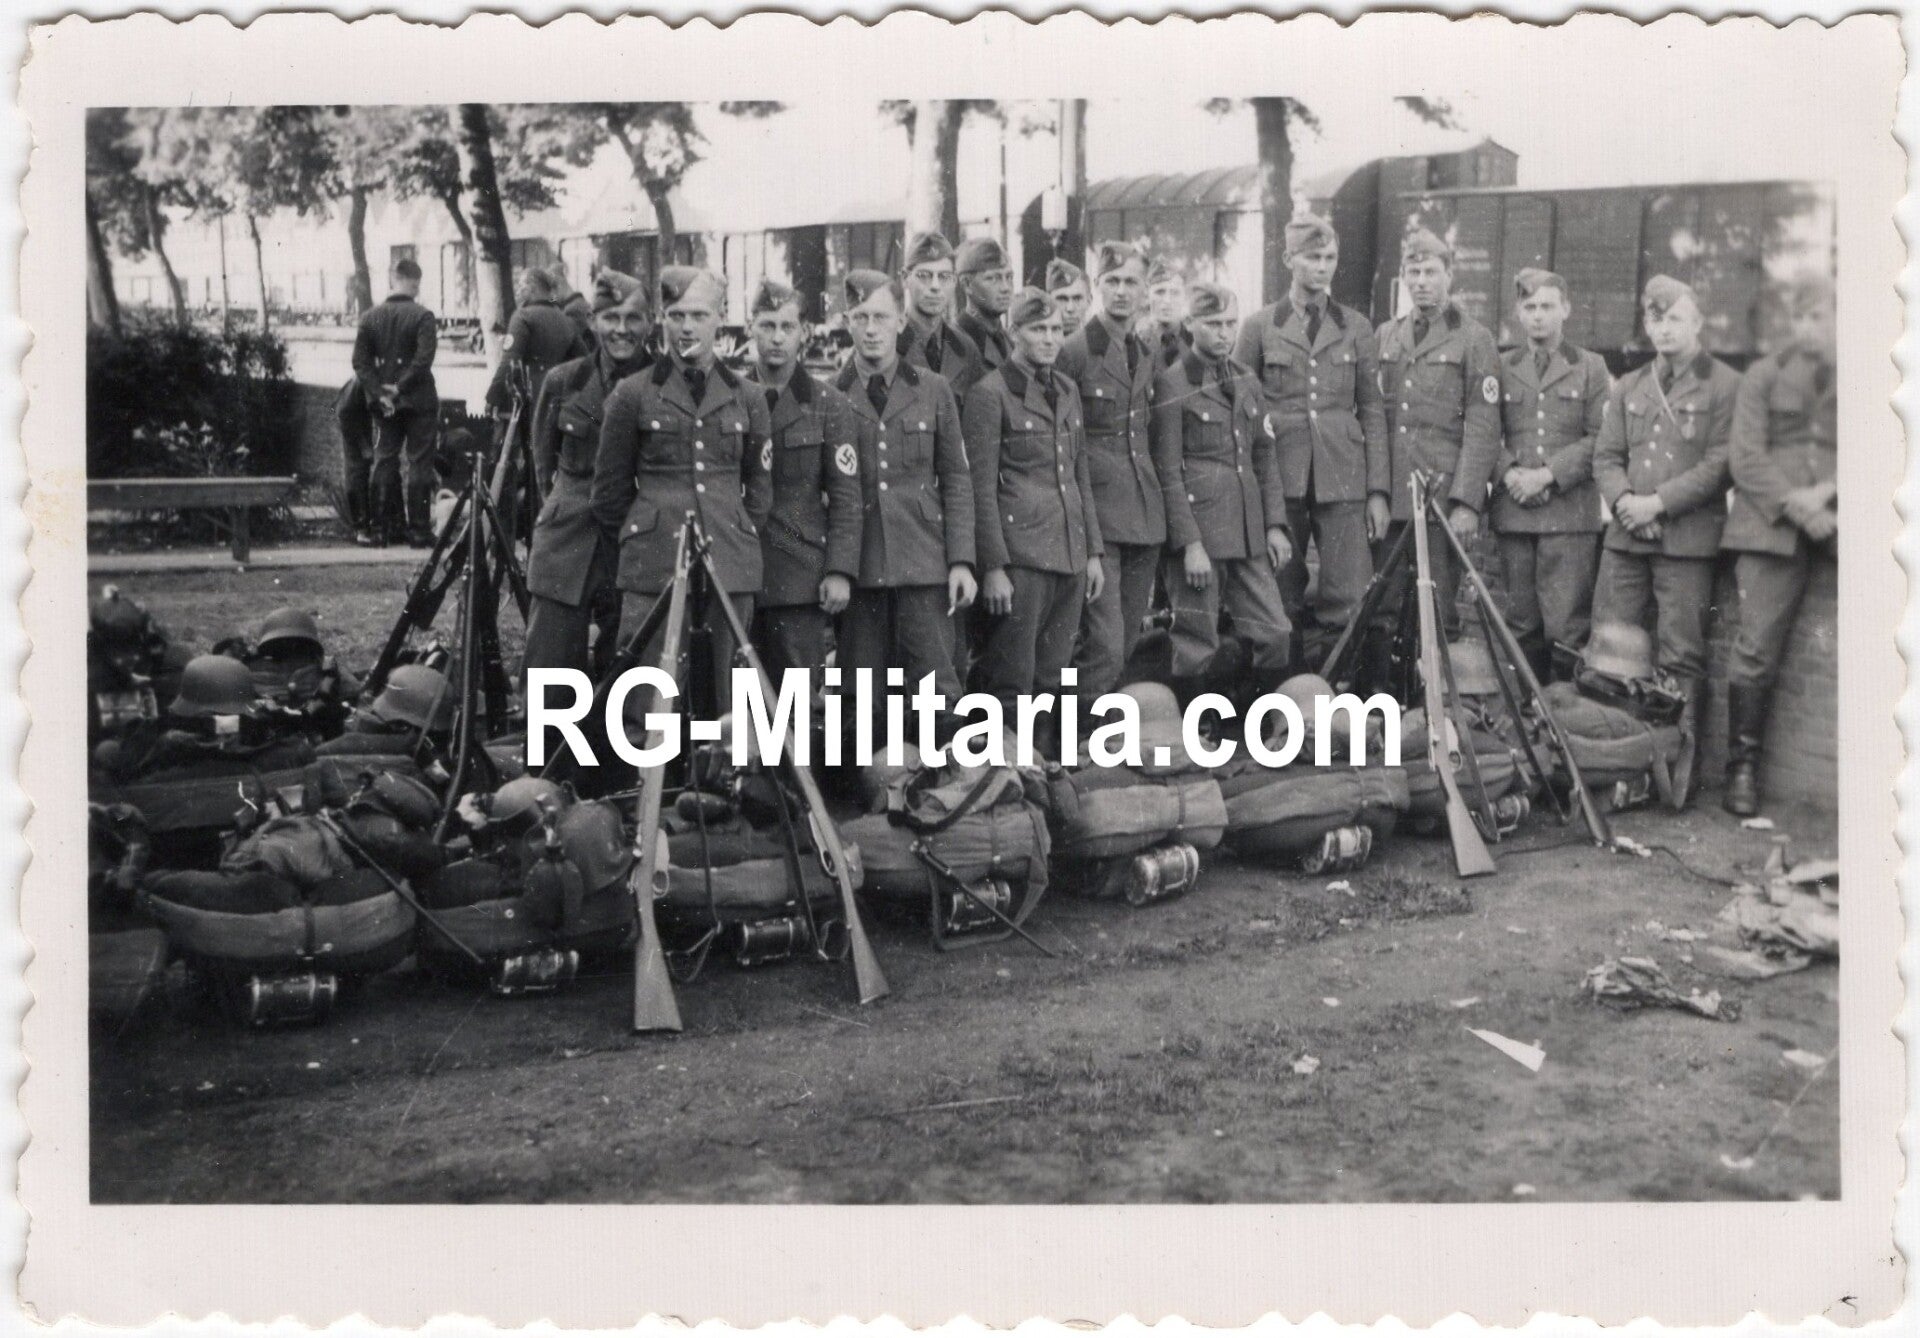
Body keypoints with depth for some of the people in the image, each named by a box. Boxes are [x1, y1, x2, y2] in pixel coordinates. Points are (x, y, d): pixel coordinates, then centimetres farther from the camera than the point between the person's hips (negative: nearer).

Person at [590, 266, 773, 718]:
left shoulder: (746, 400, 11)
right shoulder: (632, 395, 5)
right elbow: (610, 490, 11)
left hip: (731, 571, 2)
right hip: (653, 572, -2)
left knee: (724, 701, 4)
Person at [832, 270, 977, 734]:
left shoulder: (933, 390, 8)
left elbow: (956, 480, 8)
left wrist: (961, 560, -1)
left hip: (924, 563, 0)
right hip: (858, 568, 0)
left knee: (937, 687, -3)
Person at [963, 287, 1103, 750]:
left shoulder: (1067, 390, 14)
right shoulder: (989, 394, -7)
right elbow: (981, 489, -8)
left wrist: (1093, 551, 14)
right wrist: (993, 567, -12)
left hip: (1069, 553, 6)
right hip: (1021, 555, -6)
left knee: (1053, 680, 11)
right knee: (1012, 684, -2)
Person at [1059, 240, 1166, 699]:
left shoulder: (1146, 355, 14)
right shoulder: (1073, 351, -8)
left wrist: (1154, 496, 17)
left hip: (1145, 516, 7)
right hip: (1097, 516, -7)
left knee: (1127, 639, 10)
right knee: (1105, 643, -12)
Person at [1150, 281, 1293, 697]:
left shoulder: (1246, 381, 14)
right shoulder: (1172, 385, -6)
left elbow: (1265, 457, 17)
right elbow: (1168, 472, -10)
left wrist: (1275, 525, 8)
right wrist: (1190, 544, -14)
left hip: (1249, 534, 6)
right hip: (1200, 530, -6)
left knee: (1275, 633, 5)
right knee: (1196, 645, -1)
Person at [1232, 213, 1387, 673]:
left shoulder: (1356, 328, 10)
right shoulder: (1260, 327, 6)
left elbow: (1372, 410, 9)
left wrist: (1378, 488, 3)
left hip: (1341, 478, 1)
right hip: (1280, 477, -1)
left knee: (1350, 597, -5)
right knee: (1282, 602, 3)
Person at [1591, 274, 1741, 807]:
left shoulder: (1724, 386, 1)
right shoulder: (1628, 388, 18)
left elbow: (1721, 464, -7)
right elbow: (1606, 456, 14)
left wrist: (1658, 503, -13)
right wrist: (1624, 502, -6)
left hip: (1688, 541, -5)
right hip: (1626, 537, 5)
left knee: (1680, 660, -4)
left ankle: (1678, 769, 2)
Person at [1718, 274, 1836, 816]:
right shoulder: (1764, 375, 12)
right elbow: (1745, 455, 3)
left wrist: (1829, 492, -10)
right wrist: (1794, 505, -11)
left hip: (1837, 522, 1)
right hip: (1772, 523, -1)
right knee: (1758, 646, -7)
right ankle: (1743, 766, 2)